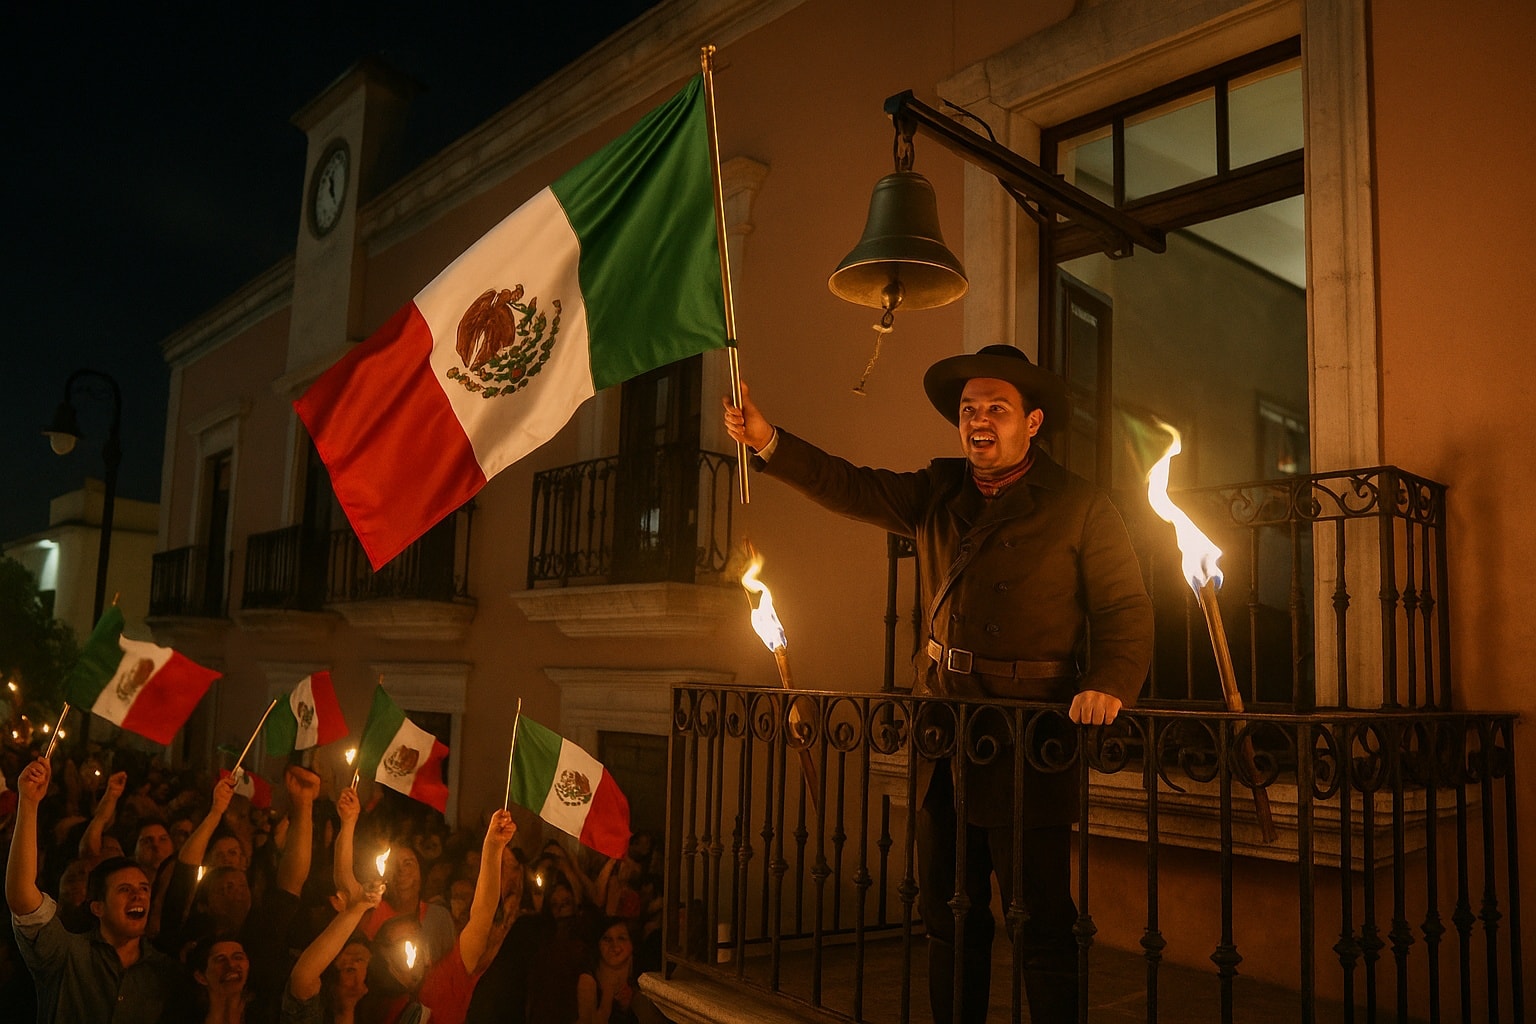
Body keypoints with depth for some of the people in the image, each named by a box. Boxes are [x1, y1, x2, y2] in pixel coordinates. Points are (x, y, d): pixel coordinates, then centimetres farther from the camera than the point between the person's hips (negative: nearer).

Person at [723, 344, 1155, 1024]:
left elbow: (1125, 611, -4)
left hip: (1030, 742, -5)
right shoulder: (936, 495, 13)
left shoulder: (1080, 508, -2)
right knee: (949, 919, 16)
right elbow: (850, 488, 6)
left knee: (1042, 927, 1)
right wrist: (767, 441, -7)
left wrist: (1108, 686, -23)